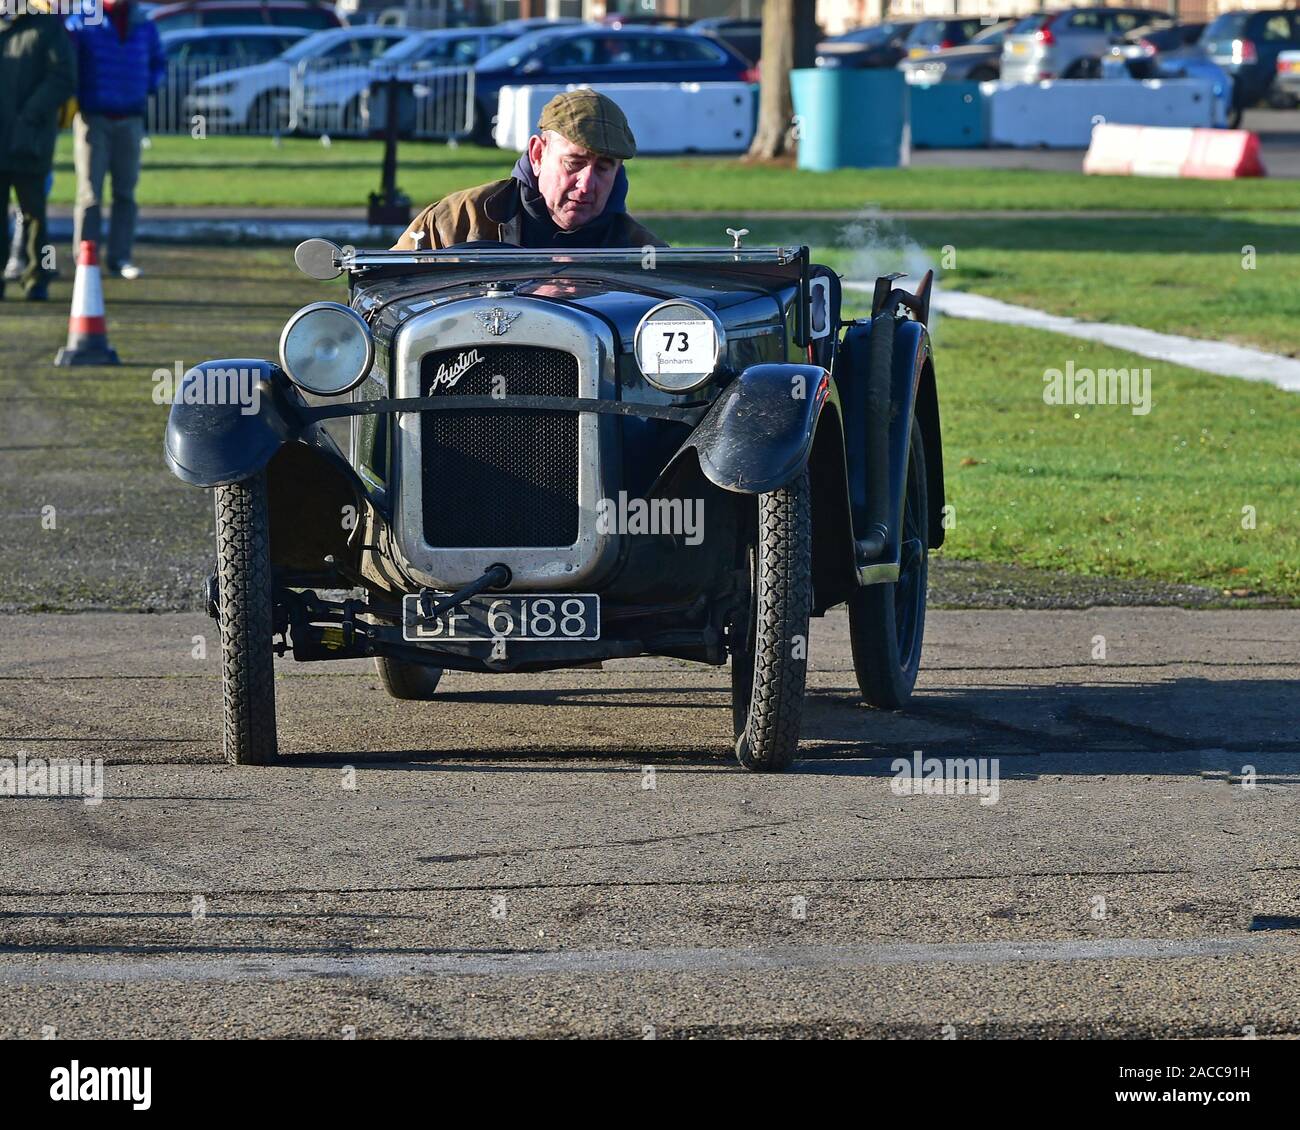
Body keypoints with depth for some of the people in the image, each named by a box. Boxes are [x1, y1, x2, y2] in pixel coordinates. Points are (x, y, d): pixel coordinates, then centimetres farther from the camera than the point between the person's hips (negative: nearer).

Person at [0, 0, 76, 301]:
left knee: (33, 212, 1)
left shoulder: (48, 29, 3)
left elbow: (63, 80, -6)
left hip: (28, 141, -3)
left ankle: (37, 281, 8)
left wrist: (28, 117, -14)